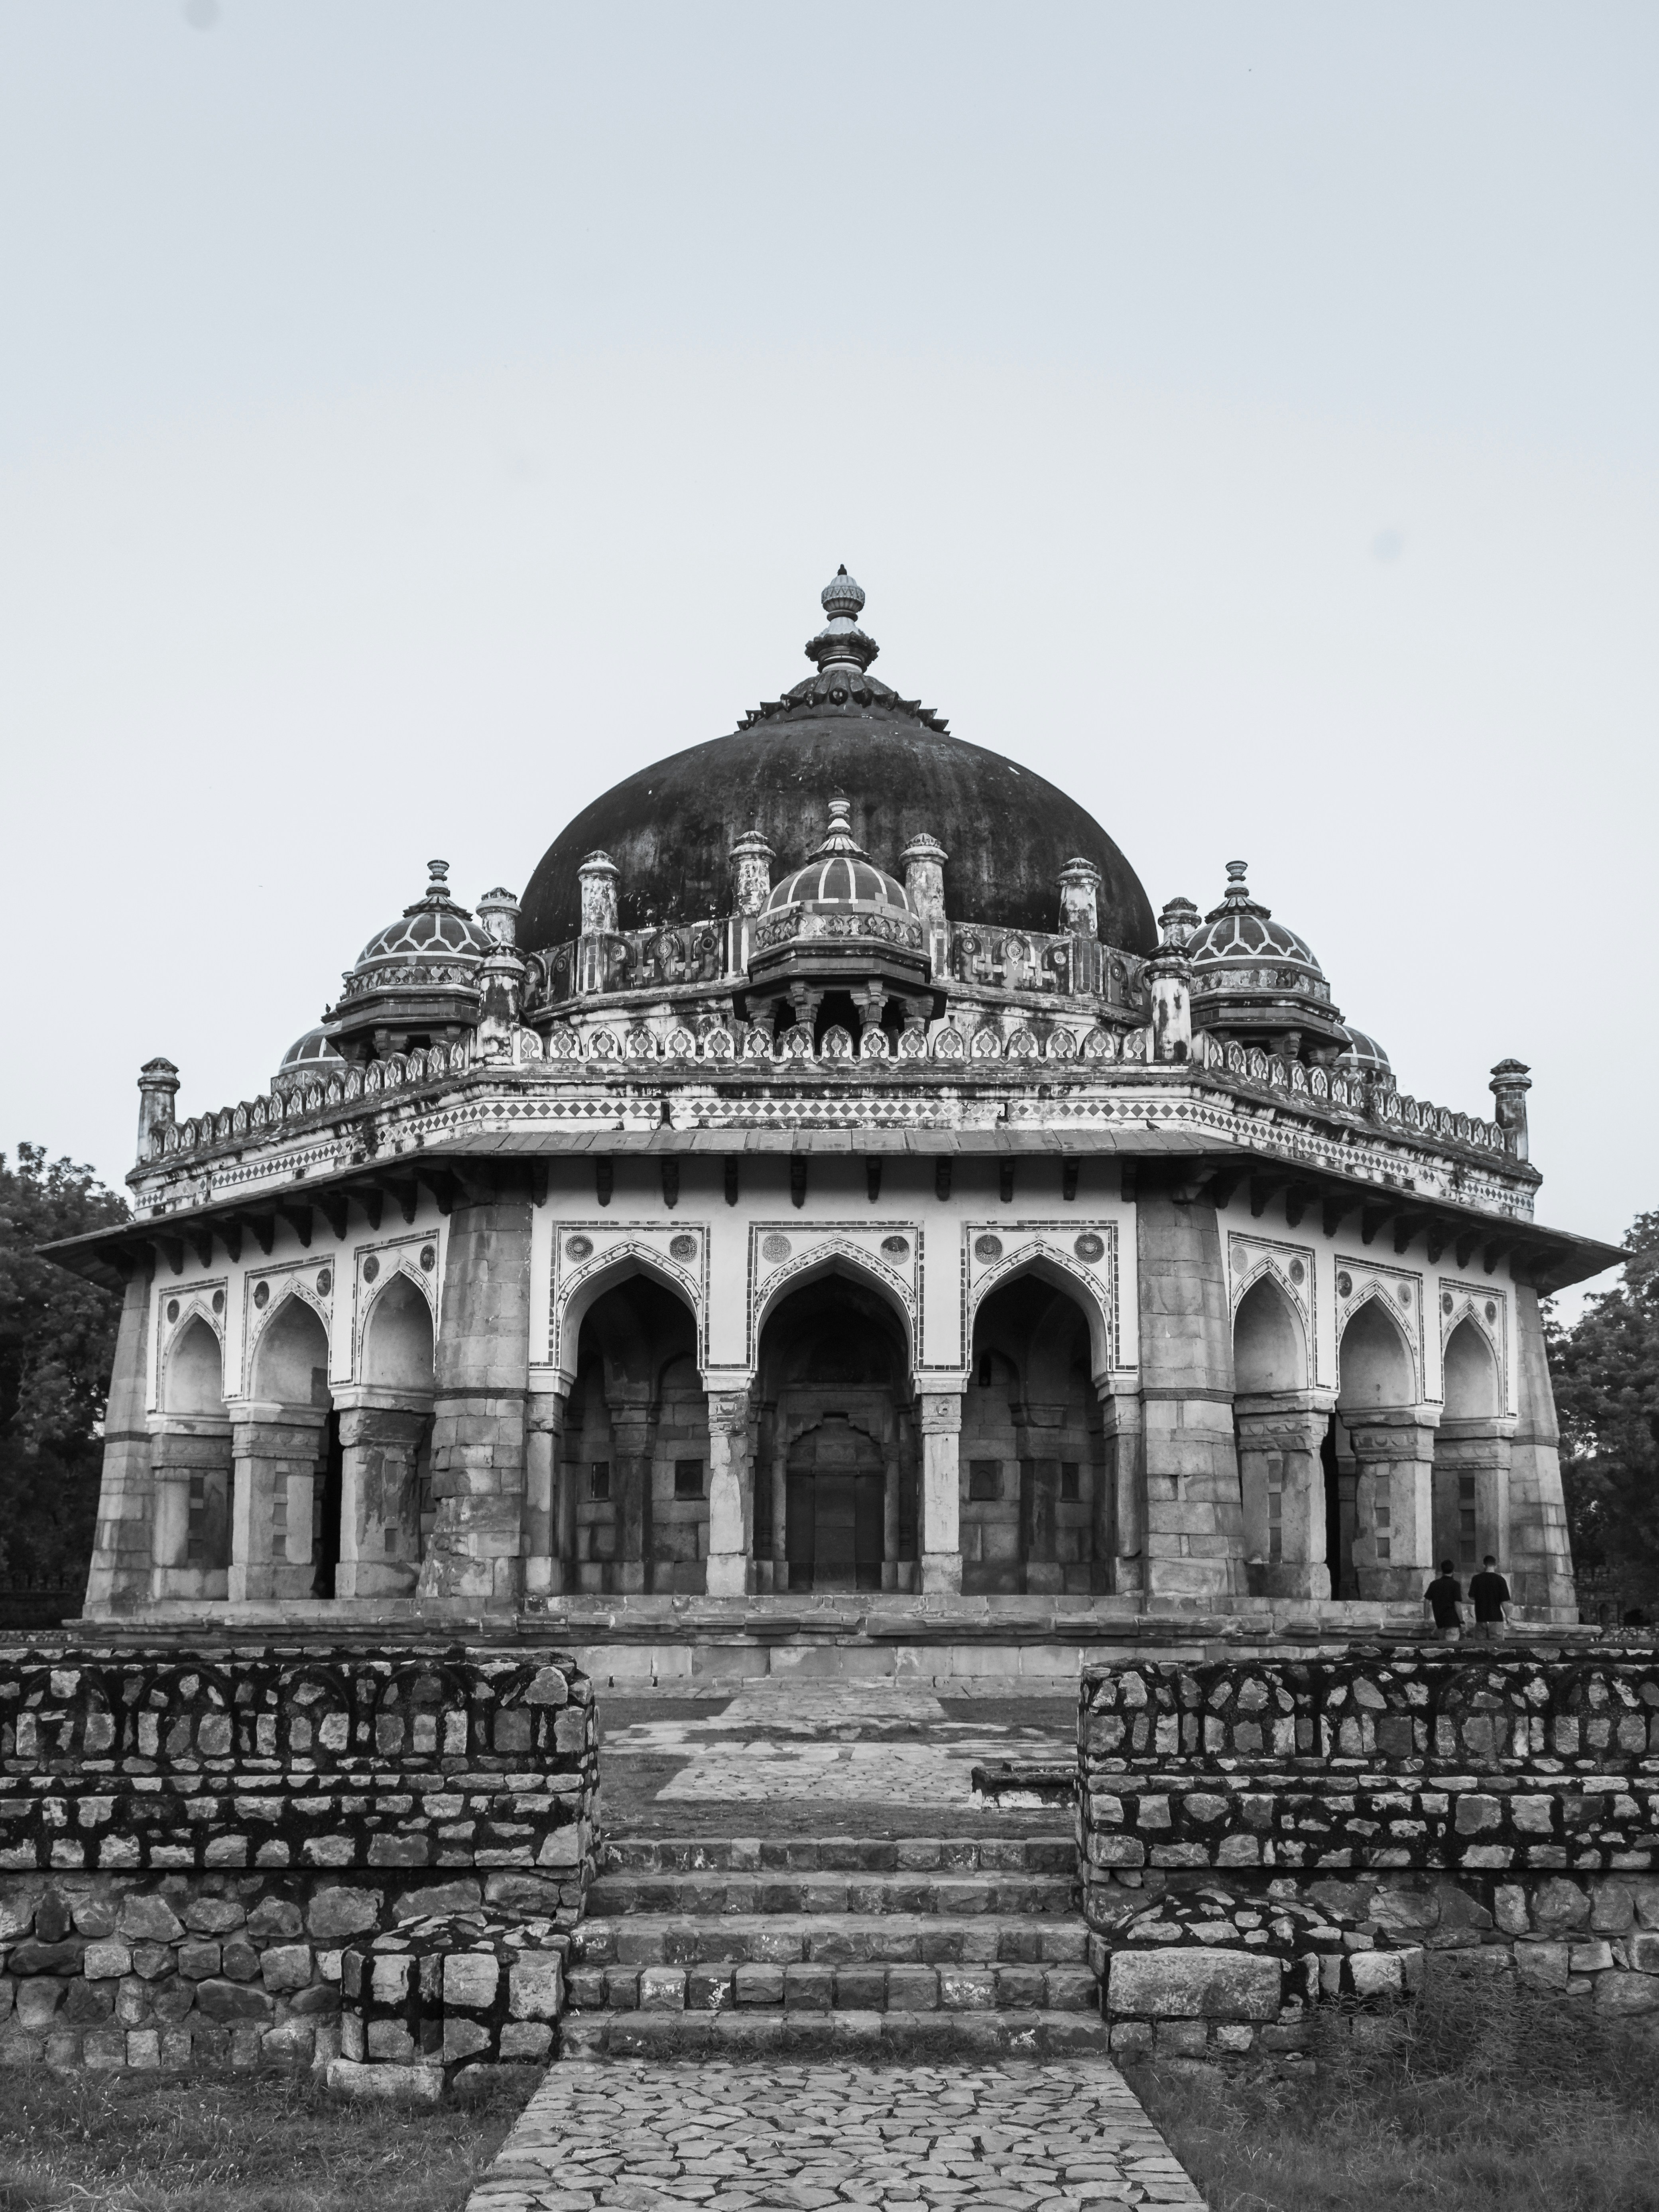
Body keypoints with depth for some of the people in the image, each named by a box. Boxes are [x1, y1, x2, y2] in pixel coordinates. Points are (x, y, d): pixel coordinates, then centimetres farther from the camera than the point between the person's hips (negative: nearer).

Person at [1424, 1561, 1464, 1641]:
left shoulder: (1434, 1584, 7)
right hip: (1453, 1621, -5)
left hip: (1440, 1621, 5)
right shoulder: (1455, 1585, -7)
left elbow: (1427, 1601, 6)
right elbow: (1457, 1604, -12)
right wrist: (1462, 1621, -6)